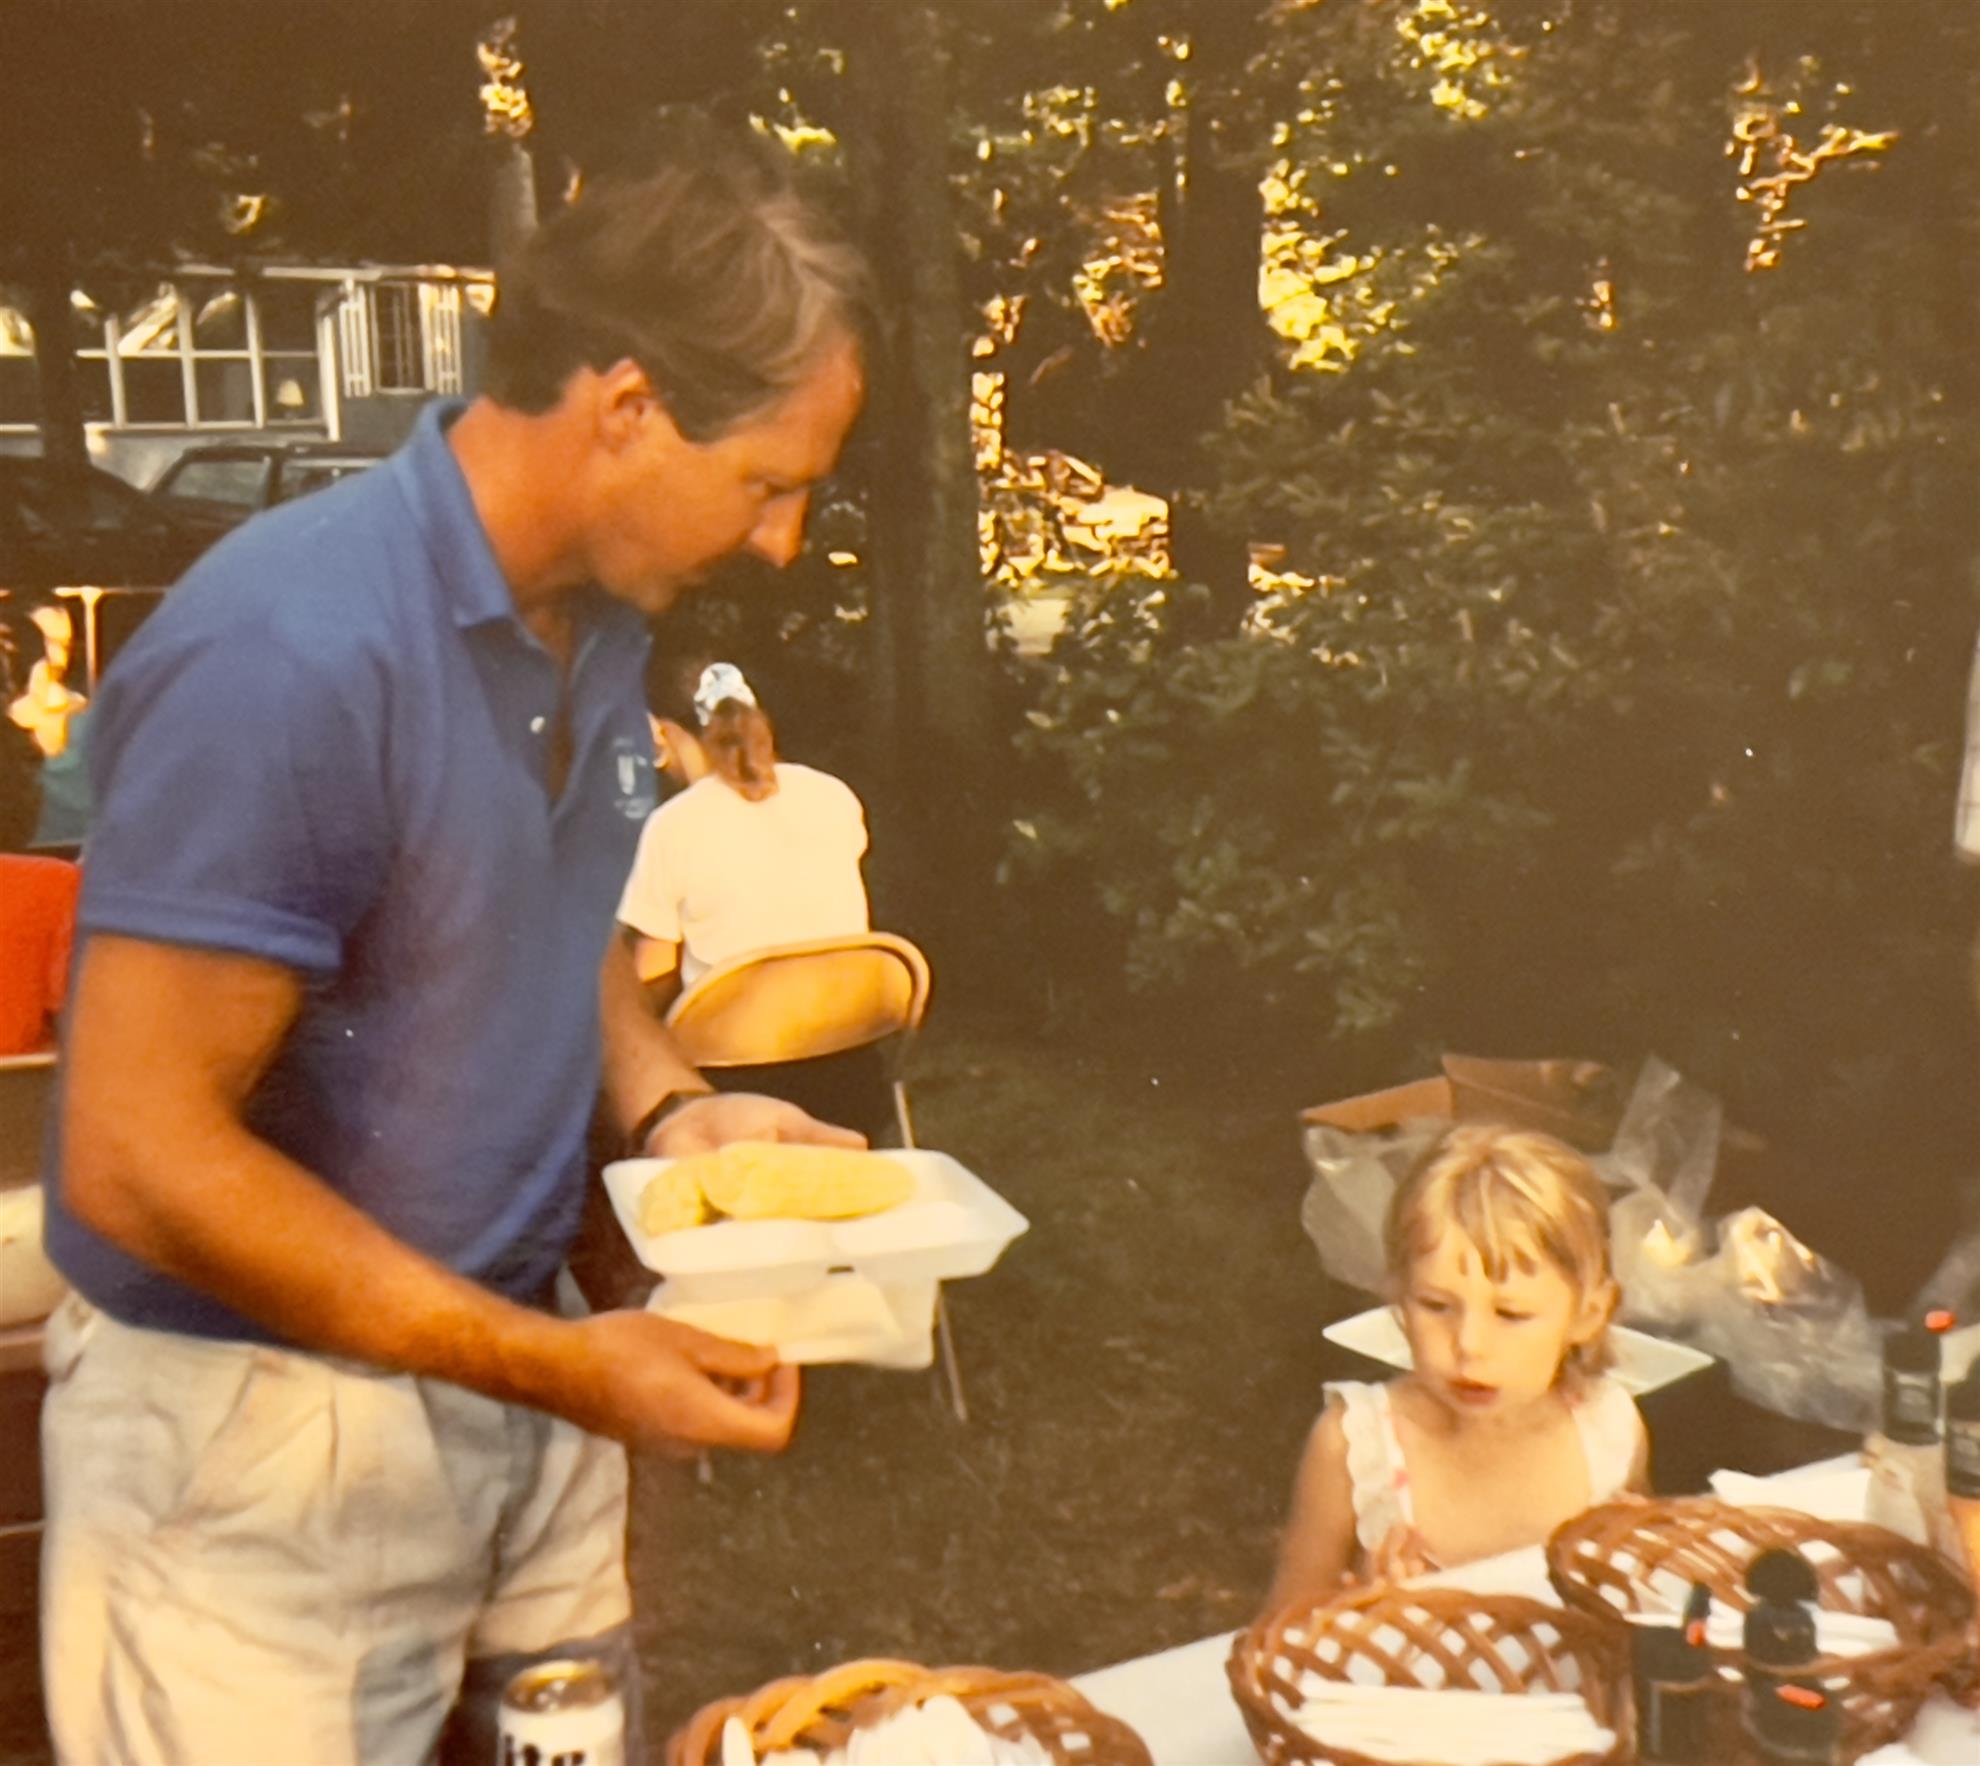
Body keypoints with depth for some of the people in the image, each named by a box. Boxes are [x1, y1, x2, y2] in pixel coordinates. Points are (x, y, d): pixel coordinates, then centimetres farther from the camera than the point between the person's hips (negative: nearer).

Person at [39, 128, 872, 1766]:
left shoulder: (602, 613, 0)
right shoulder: (291, 652, -25)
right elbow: (140, 1158, -24)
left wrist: (671, 1106, -3)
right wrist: (555, 1365, -22)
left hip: (512, 1363, 7)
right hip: (262, 1432, -7)